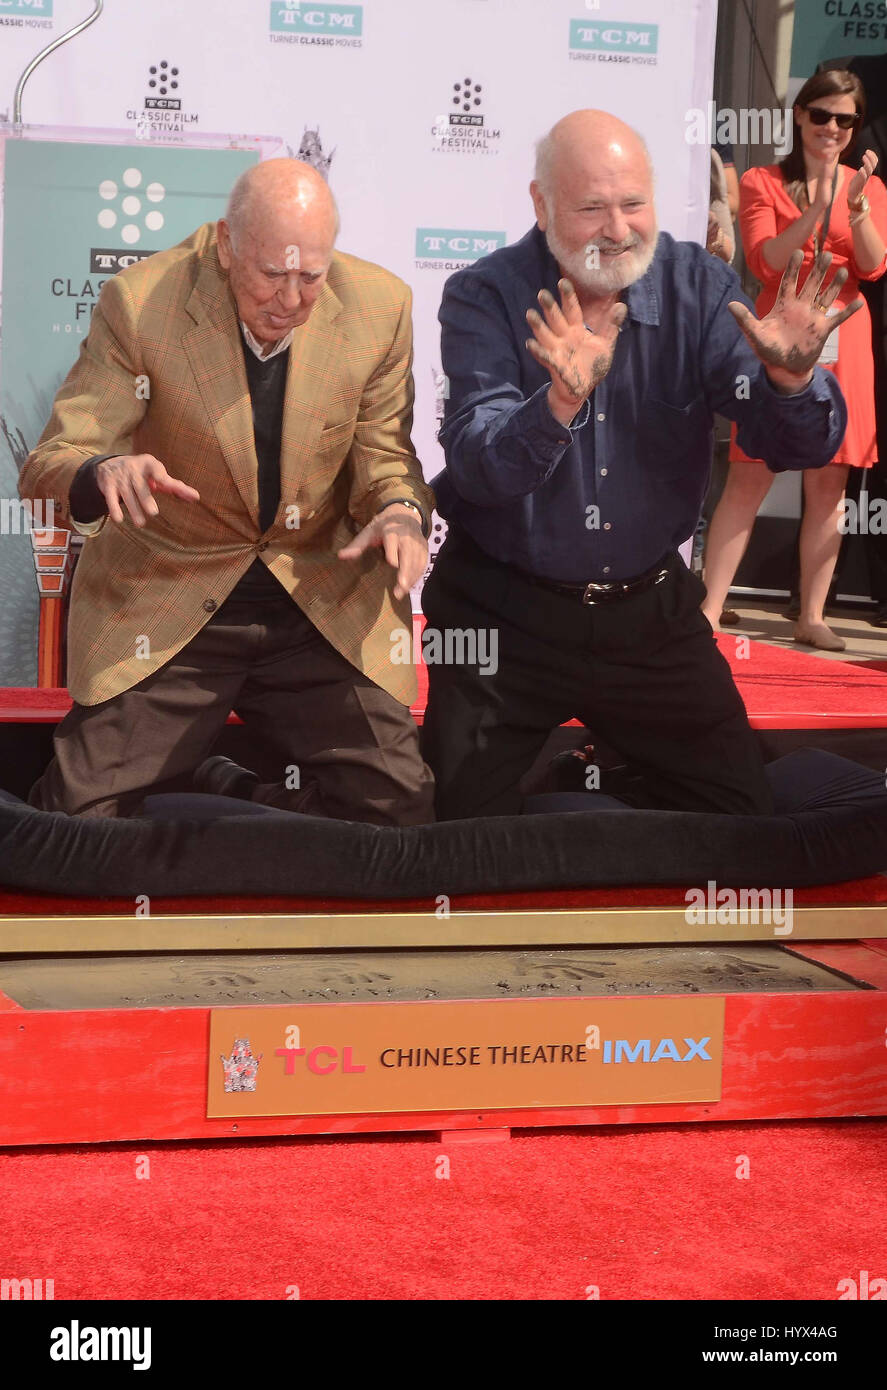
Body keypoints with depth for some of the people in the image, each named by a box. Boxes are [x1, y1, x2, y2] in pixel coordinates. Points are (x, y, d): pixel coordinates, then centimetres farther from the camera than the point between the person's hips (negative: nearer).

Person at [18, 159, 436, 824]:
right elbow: (47, 467, -14)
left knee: (403, 813, -11)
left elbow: (384, 454, 5)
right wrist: (103, 472, -39)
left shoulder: (380, 307, -6)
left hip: (322, 608, 2)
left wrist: (400, 509, -21)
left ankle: (227, 789, 14)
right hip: (164, 605, -2)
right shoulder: (139, 303, -13)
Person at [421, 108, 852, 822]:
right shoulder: (483, 299, -13)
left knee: (741, 811, 7)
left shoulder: (698, 287, -6)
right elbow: (476, 470, -26)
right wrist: (563, 401, -45)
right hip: (504, 613, -2)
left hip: (649, 607, 3)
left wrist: (790, 378, -36)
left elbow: (799, 444, -13)